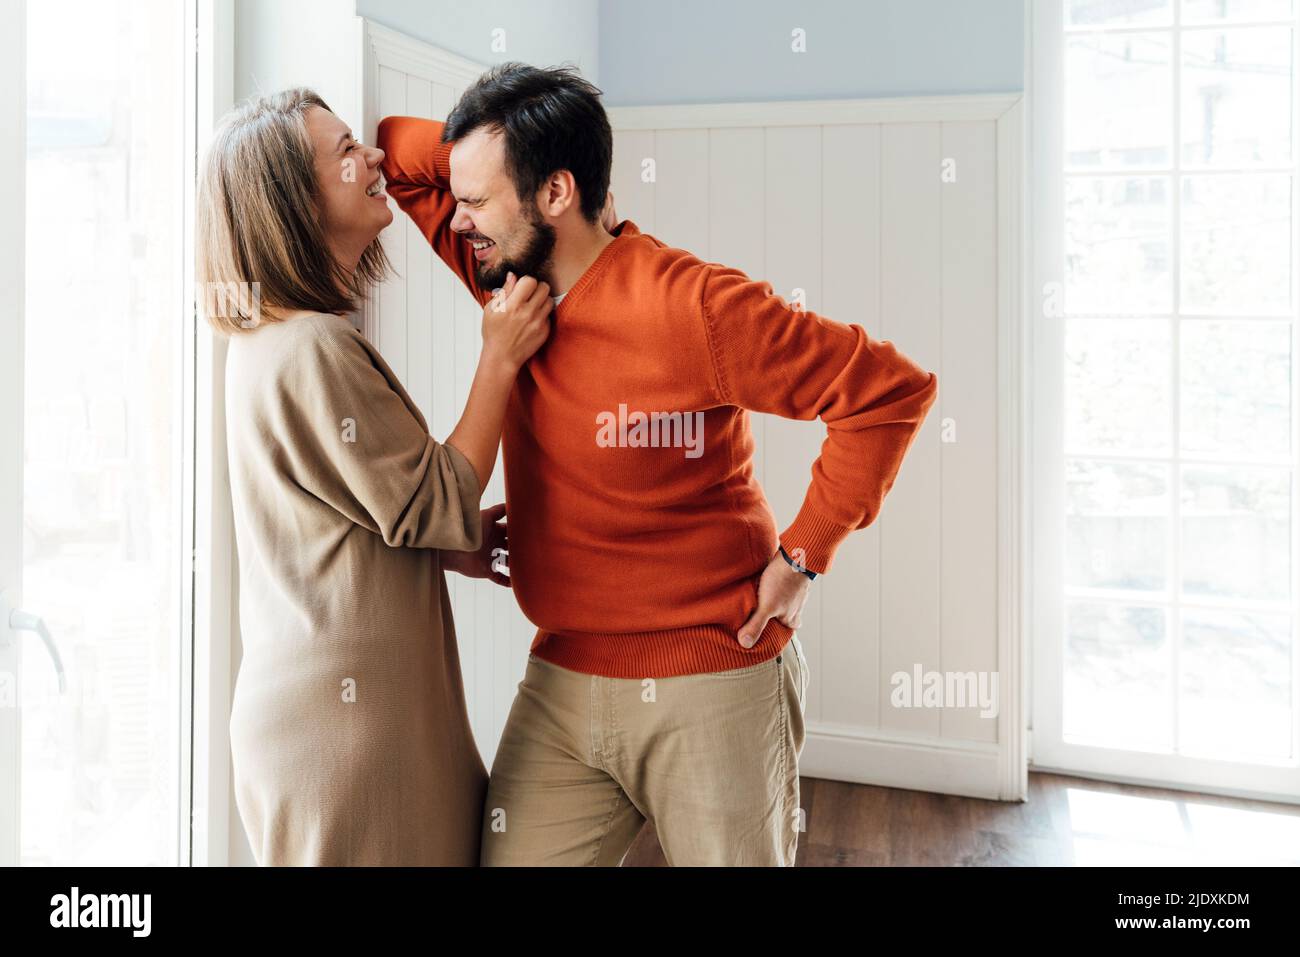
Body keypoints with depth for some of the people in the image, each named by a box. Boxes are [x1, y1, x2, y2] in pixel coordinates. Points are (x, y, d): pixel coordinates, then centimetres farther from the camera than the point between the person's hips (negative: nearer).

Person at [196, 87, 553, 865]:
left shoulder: (269, 340, 11)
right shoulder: (313, 349, -21)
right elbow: (437, 505, -17)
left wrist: (450, 542, 8)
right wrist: (501, 359, -11)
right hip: (349, 715, -10)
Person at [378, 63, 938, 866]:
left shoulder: (691, 308, -20)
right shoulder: (508, 275, 1)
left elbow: (892, 390, -16)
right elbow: (399, 150, 13)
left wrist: (804, 555, -13)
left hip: (711, 688, -5)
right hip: (558, 686, 6)